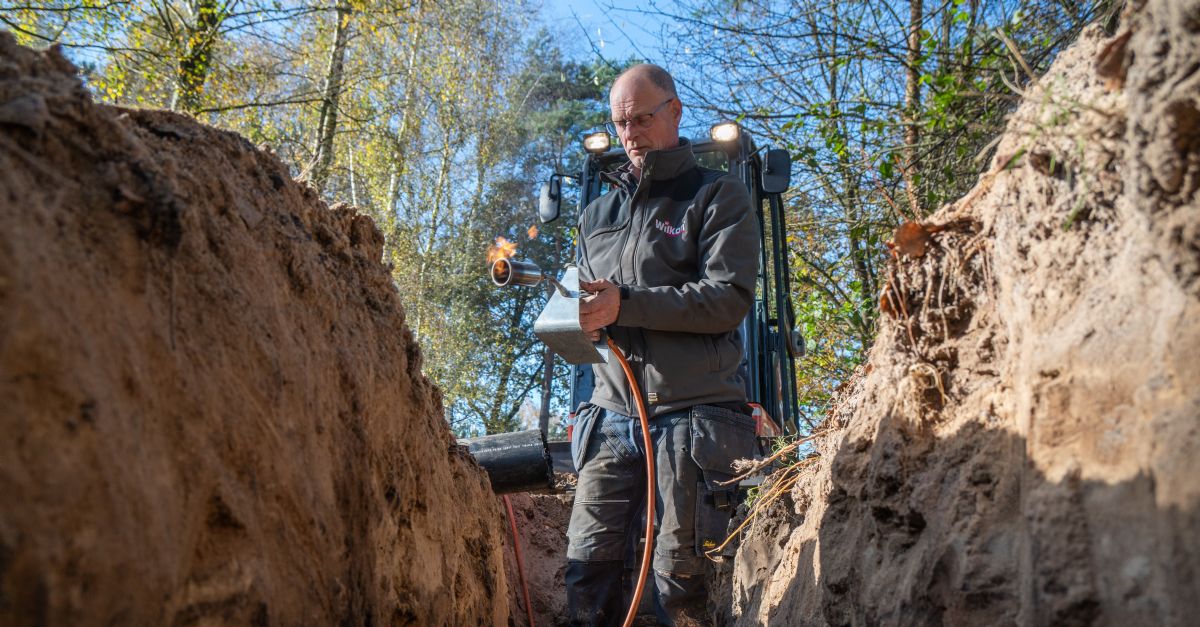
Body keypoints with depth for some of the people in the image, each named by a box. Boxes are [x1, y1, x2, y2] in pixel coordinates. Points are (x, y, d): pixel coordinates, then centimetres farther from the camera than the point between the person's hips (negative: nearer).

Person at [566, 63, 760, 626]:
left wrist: (625, 304, -15)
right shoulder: (597, 214, 22)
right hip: (613, 414, 5)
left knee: (680, 580, -2)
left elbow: (729, 300, -8)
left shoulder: (719, 196, 5)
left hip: (692, 411, -4)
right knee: (589, 570, -2)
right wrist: (578, 319, -1)